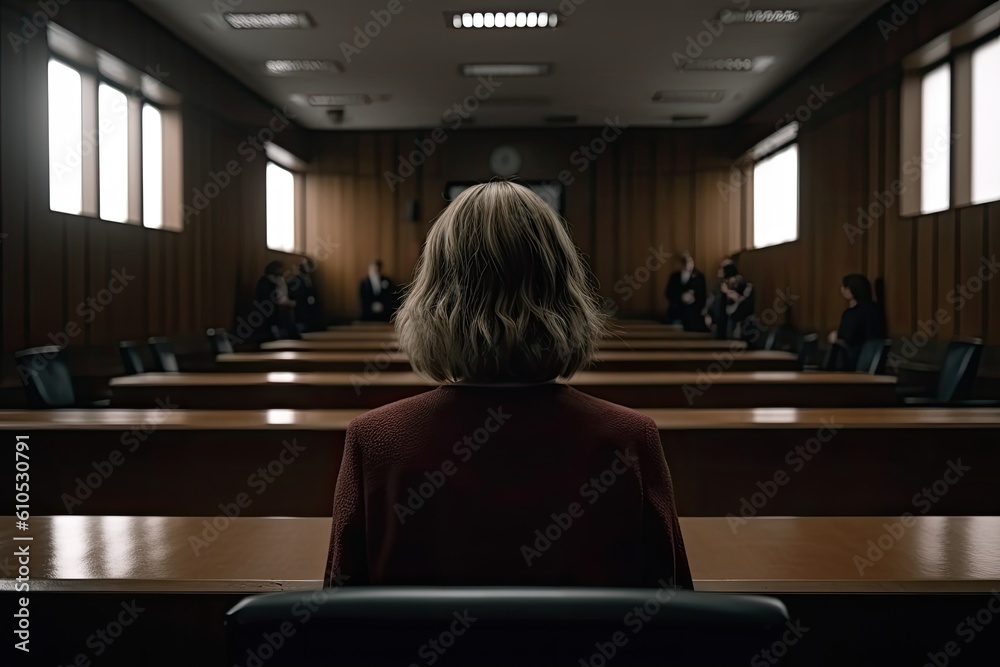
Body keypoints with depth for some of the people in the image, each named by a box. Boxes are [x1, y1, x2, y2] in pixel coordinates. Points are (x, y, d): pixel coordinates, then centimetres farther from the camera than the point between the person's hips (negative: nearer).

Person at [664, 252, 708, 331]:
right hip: (676, 313, 2)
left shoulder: (699, 276, 0)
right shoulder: (674, 276, 6)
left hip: (693, 314, -1)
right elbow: (669, 293, 2)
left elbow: (703, 296, 2)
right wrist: (681, 297, -14)